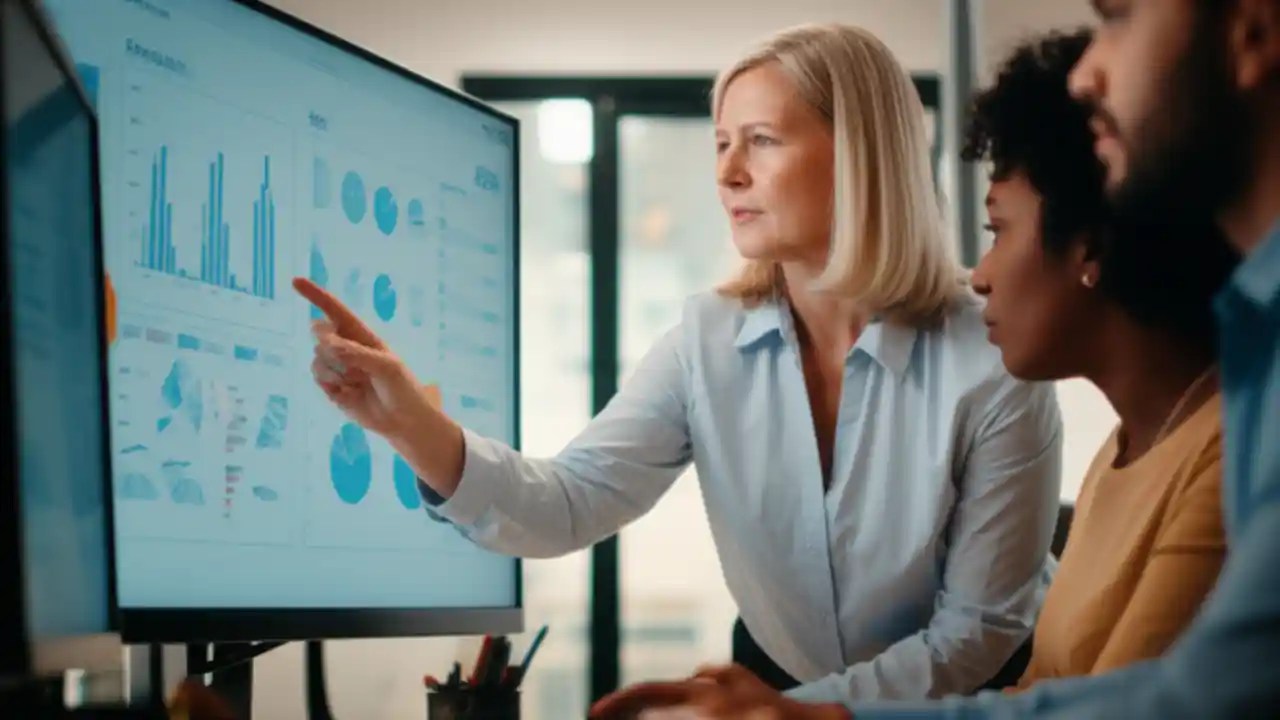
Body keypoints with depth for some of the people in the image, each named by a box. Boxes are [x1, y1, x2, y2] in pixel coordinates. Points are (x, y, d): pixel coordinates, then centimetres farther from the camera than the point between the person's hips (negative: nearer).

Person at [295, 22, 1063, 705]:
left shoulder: (994, 365, -19)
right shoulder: (710, 342, -6)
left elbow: (978, 631, -14)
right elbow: (571, 504, -15)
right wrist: (417, 427, -32)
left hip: (972, 703, -3)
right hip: (782, 688, 3)